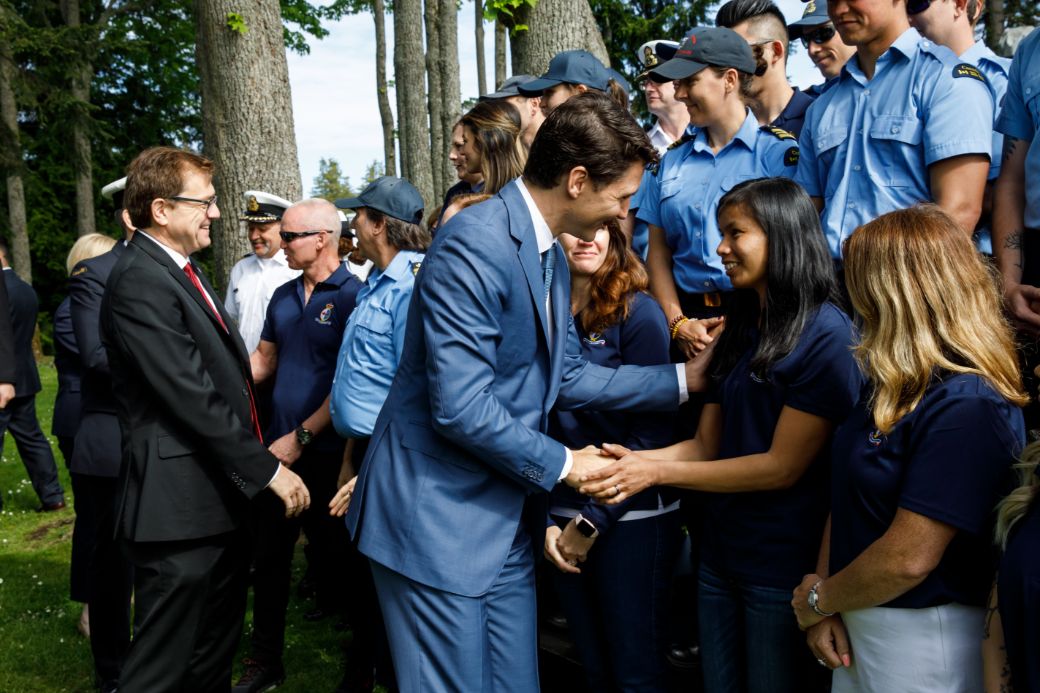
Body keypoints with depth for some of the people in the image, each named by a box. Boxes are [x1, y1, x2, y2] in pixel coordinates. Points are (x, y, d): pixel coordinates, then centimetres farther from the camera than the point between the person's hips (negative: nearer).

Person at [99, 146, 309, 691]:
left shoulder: (180, 271, 13)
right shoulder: (139, 282, -18)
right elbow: (193, 397, -23)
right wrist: (268, 470, -18)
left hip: (219, 496, 10)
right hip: (180, 505, -10)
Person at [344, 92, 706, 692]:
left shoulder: (549, 253, 9)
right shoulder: (473, 246, -22)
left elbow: (567, 375, 13)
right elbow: (461, 407, -25)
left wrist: (682, 378, 9)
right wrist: (562, 463, -13)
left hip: (506, 521, 9)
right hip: (438, 520, -9)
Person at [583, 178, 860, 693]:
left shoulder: (827, 335, -16)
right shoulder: (739, 330, 9)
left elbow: (783, 466, -18)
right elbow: (706, 445, 6)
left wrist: (657, 472, -19)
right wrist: (637, 460, -13)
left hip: (782, 563, -7)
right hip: (719, 550, 7)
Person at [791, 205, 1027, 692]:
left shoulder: (966, 406, -24)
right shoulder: (892, 383, 6)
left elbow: (908, 558, -26)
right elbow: (848, 496, 5)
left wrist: (820, 598, -10)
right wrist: (825, 607, -3)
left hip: (923, 636, -8)